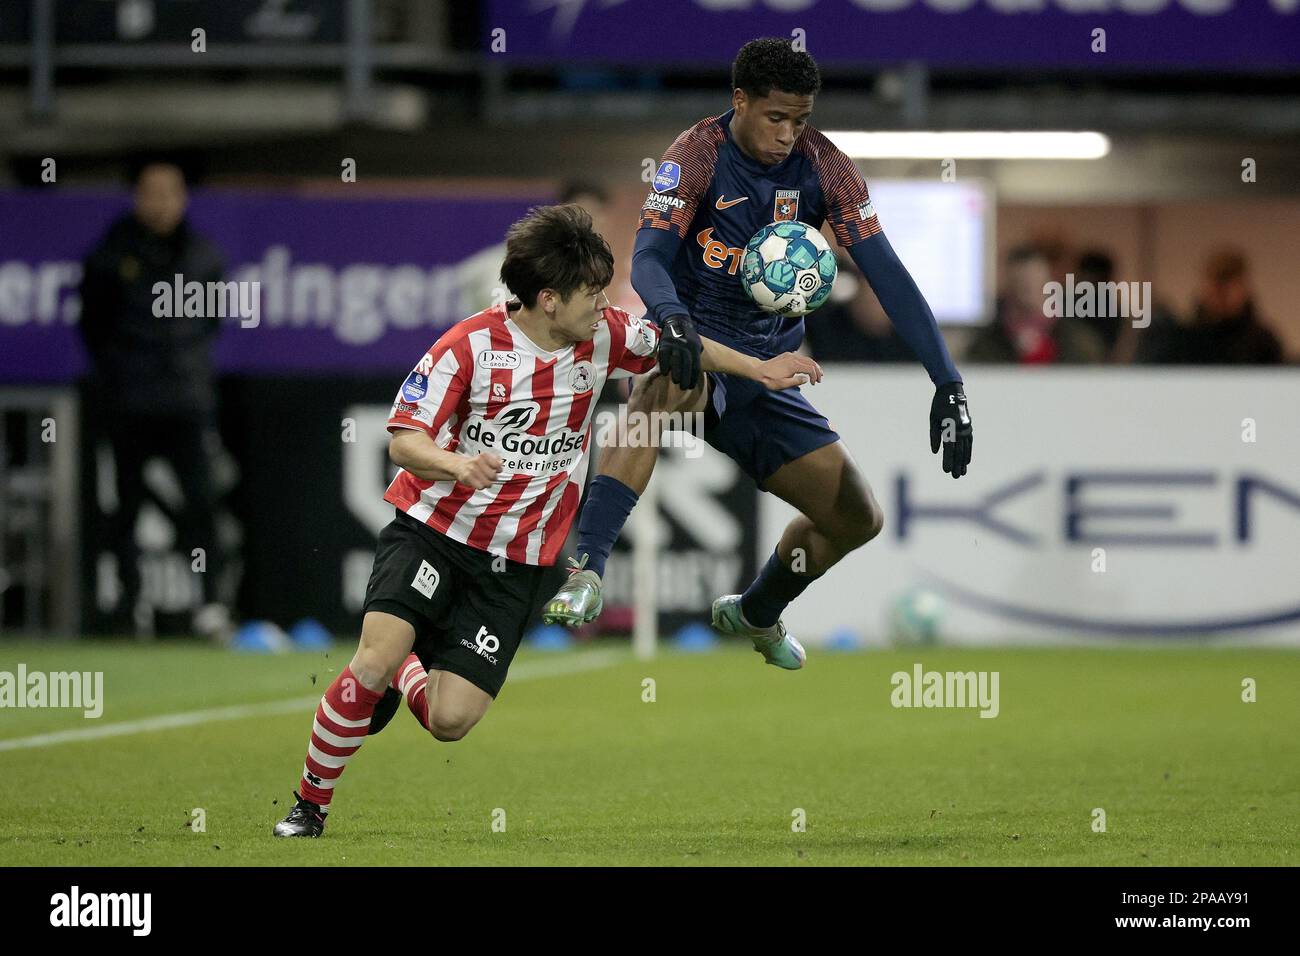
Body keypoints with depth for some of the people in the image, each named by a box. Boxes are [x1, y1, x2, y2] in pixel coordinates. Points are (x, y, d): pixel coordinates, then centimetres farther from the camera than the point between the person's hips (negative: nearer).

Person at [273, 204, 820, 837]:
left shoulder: (601, 337, -2)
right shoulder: (470, 345, -14)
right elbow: (403, 440, -14)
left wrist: (759, 369, 21)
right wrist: (456, 463, -33)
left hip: (515, 561, 3)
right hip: (432, 529, -3)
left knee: (451, 722, -10)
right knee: (377, 657, -25)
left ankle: (403, 675, 27)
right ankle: (310, 804, -4)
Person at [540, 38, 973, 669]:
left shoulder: (824, 168, -3)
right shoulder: (699, 155, -12)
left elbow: (887, 276, -5)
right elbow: (648, 259, -22)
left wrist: (948, 384, -13)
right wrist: (671, 317, -46)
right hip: (695, 346, -5)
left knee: (858, 520, 6)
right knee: (667, 385, -42)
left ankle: (756, 613, 37)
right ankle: (585, 573, -49)